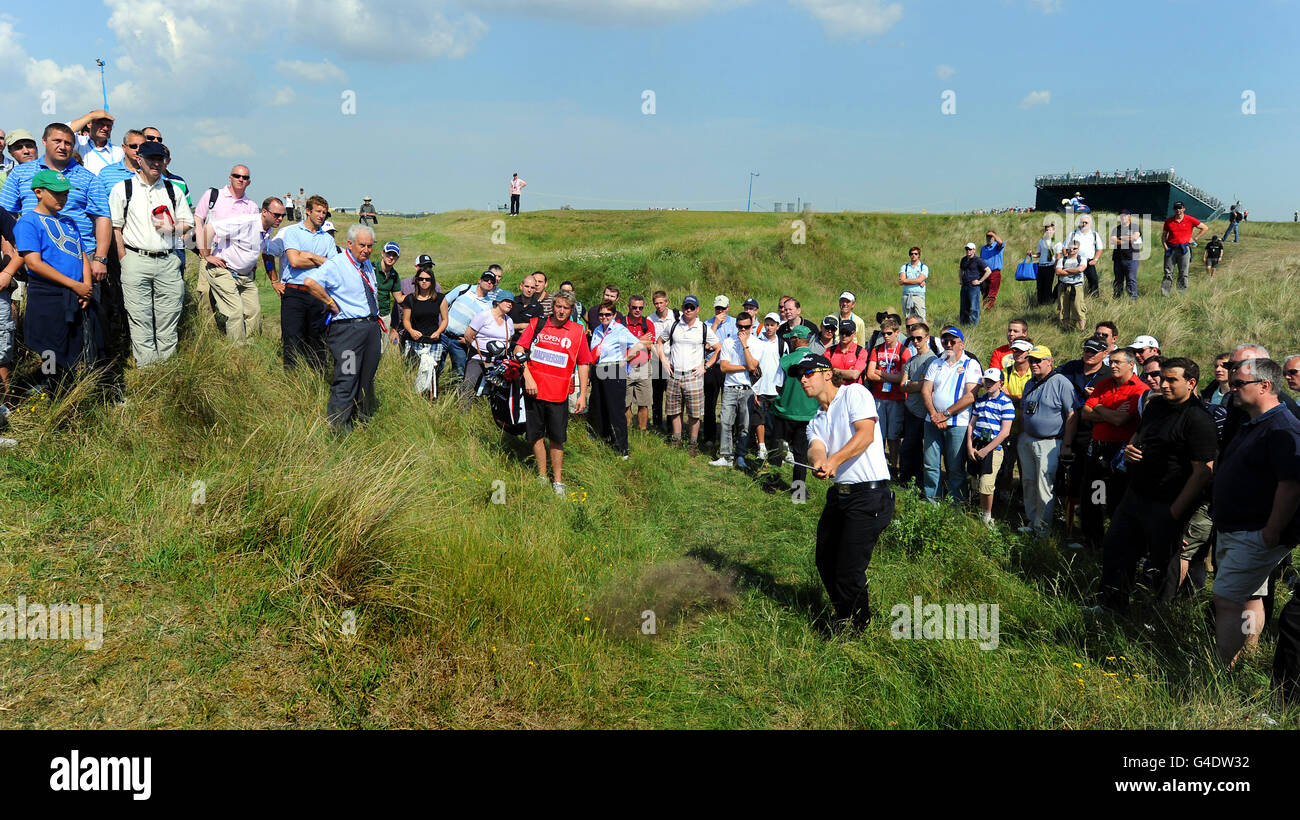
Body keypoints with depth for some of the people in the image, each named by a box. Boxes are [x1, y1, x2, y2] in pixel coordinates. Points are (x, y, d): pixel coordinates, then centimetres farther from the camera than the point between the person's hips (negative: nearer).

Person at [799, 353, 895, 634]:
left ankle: (852, 631, 12)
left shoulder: (854, 393, -2)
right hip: (838, 493, 8)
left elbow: (866, 434, -17)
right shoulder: (816, 420, 19)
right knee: (825, 563, 14)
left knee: (849, 571, -8)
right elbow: (817, 446, -3)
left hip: (869, 494, -8)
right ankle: (844, 618, 36)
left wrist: (835, 459, -30)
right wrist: (819, 462, -28)